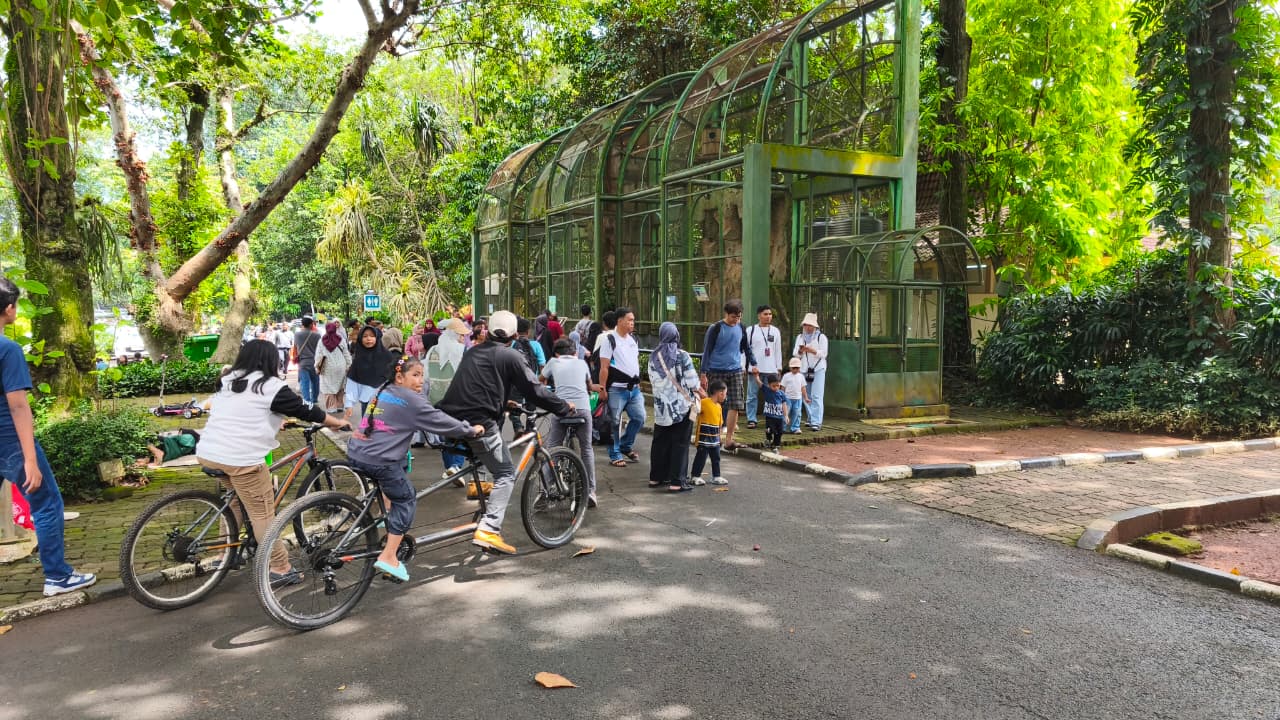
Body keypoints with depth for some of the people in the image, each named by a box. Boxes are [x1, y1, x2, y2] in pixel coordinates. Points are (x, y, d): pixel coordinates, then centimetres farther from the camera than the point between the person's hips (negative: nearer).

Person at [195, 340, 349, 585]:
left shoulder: (227, 380, 15)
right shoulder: (272, 386, -5)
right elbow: (307, 412, 1)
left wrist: (273, 421, 43)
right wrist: (339, 423, 15)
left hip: (207, 453, 7)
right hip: (242, 458, -7)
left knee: (234, 500, 29)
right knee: (263, 514, 2)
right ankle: (280, 569, 8)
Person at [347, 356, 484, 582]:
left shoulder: (383, 391, 17)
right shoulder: (411, 400, -7)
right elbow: (440, 422, -5)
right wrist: (471, 430, 8)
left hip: (356, 453, 8)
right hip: (380, 460, -8)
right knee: (406, 501, 4)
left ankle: (387, 513, 32)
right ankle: (388, 557, 0)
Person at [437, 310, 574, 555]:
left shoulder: (472, 352, 20)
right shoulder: (510, 356, 1)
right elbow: (534, 390, -1)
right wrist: (564, 407, 13)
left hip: (450, 419, 7)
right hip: (478, 422, -7)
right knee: (506, 475, 0)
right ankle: (488, 530, -12)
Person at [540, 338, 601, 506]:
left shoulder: (553, 362, 17)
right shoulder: (581, 363, 20)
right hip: (583, 407, 1)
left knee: (551, 449, 8)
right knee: (587, 449, 13)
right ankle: (590, 491, 11)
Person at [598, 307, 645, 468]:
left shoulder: (633, 339, 13)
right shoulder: (609, 340, -9)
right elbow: (604, 367, -12)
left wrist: (638, 382, 17)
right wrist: (602, 389, -14)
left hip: (634, 388, 7)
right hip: (617, 389, -7)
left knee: (639, 418, 5)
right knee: (615, 422, 1)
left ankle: (625, 446, 25)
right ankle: (615, 455, 12)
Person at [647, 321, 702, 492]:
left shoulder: (653, 357, 0)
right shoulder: (682, 356, -14)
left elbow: (652, 379, 6)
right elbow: (693, 383, -11)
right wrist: (701, 392, 7)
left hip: (661, 407, 5)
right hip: (682, 407, -4)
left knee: (660, 442, 15)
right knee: (680, 444, 2)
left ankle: (656, 477, 23)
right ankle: (676, 481, 1)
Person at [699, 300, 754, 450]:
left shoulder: (740, 327, 6)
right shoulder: (715, 329, -8)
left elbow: (746, 347, 20)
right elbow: (706, 351, -7)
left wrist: (753, 363, 19)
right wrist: (704, 374, -10)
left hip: (735, 371, 4)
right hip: (716, 371, -4)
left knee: (735, 405, -6)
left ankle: (729, 440, -3)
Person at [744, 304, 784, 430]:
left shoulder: (775, 331, 12)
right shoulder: (750, 330, 1)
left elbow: (778, 350, 14)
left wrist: (779, 367, 10)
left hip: (771, 369, 3)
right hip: (754, 369, -2)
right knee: (752, 395, 2)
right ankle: (751, 420, 8)